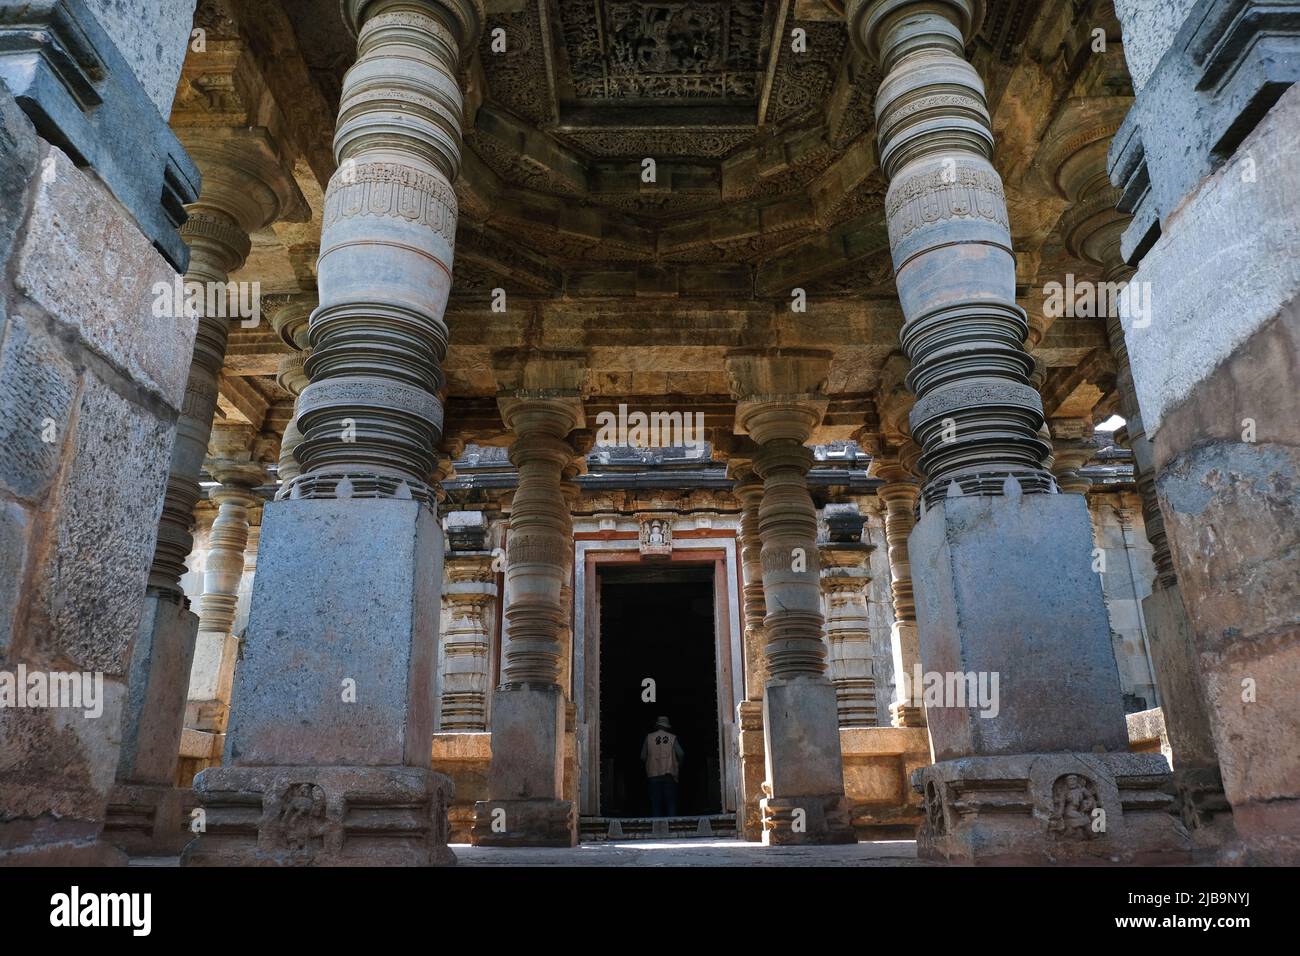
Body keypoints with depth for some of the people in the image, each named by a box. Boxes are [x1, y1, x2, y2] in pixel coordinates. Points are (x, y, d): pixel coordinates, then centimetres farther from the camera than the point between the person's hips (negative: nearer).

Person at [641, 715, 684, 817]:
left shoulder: (649, 737, 5)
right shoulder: (672, 738, 3)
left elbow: (643, 757, 5)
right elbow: (681, 755, -3)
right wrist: (679, 767, 15)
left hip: (653, 775, 1)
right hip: (669, 775, 0)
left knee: (655, 803, 3)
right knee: (671, 802, 3)